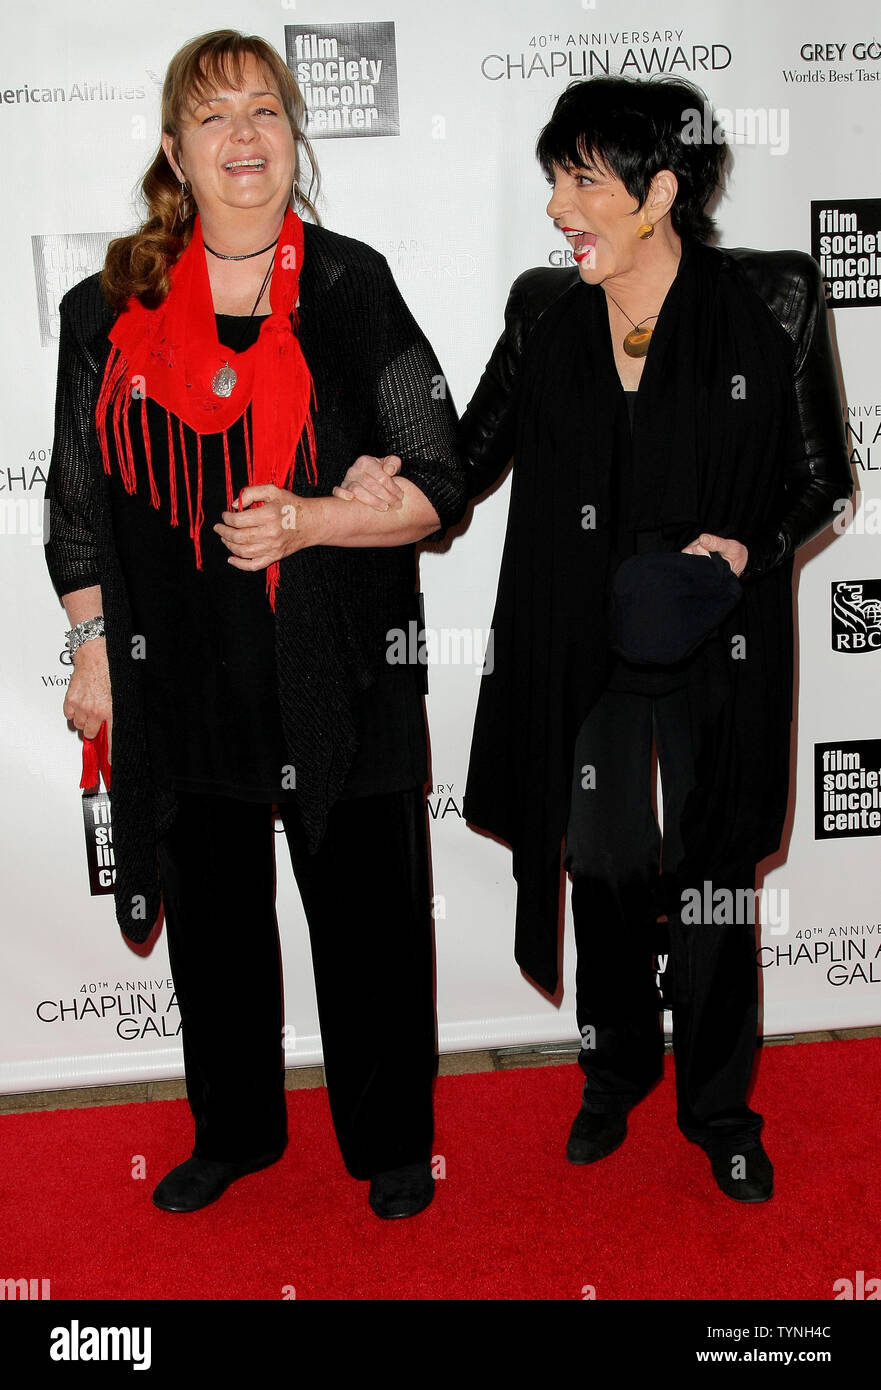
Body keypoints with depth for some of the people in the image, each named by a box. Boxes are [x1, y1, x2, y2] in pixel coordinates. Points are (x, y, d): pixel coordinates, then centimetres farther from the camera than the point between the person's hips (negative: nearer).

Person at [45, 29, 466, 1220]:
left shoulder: (355, 292, -3)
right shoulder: (111, 311, 3)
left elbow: (439, 489, -4)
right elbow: (80, 498, 10)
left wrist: (308, 519, -19)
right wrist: (91, 650, 8)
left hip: (341, 675, -2)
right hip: (181, 677, 3)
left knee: (370, 921, 7)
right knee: (212, 920, 16)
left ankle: (392, 1144, 31)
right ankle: (234, 1132, 38)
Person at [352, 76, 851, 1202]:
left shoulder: (767, 304, -6)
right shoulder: (545, 315, 3)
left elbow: (820, 476, 1)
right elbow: (470, 455, 9)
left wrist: (751, 542, -17)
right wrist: (395, 476, -10)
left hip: (715, 653, -2)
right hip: (584, 651, 3)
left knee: (712, 886, 9)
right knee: (601, 865, 15)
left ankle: (720, 1108, 32)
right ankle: (617, 1073, 39)